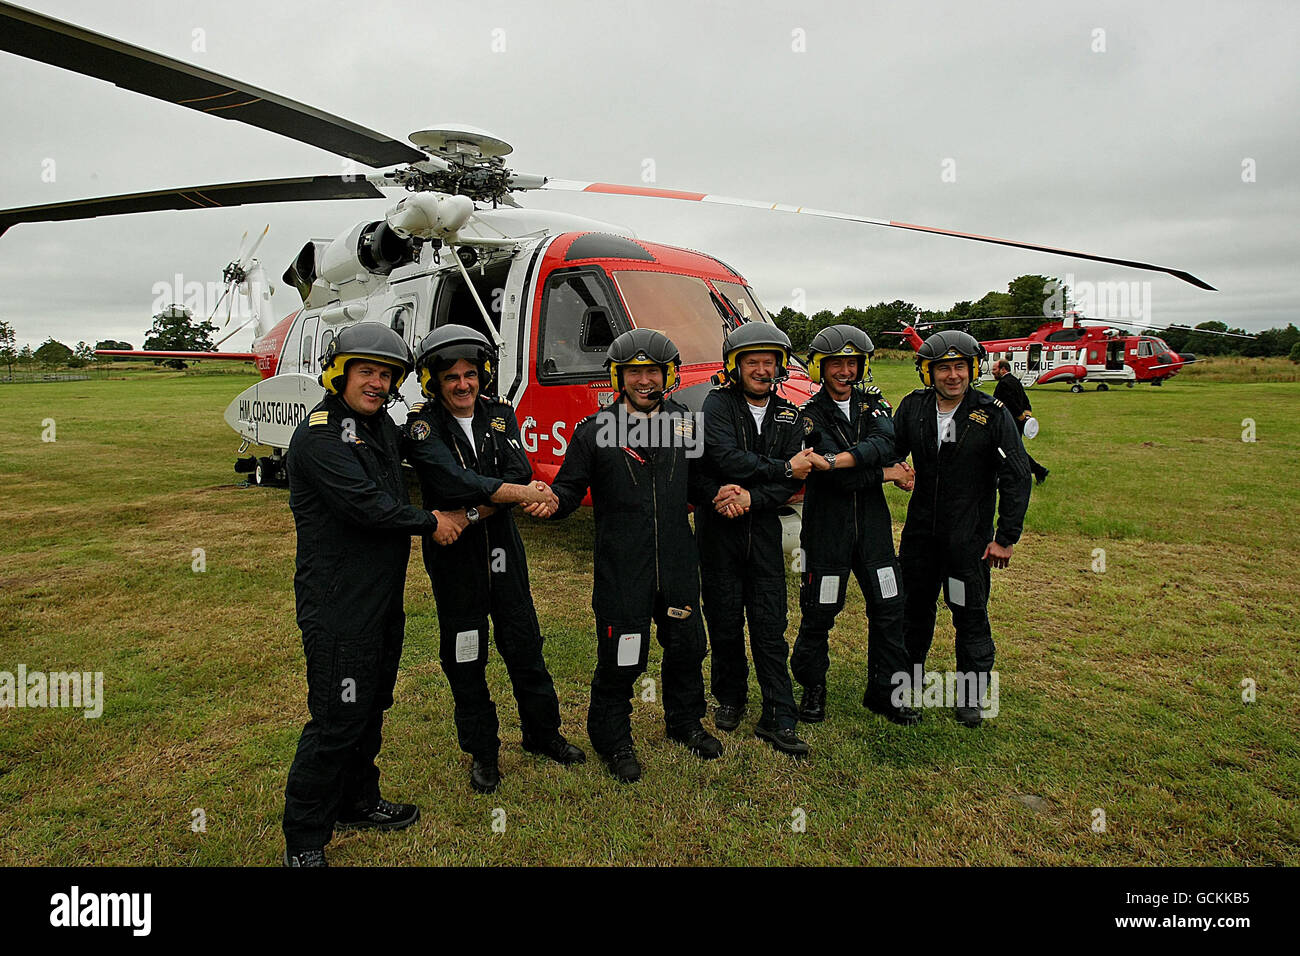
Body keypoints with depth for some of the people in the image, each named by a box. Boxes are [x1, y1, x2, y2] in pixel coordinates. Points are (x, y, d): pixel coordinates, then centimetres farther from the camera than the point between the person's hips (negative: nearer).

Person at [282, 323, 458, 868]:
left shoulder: (381, 426, 10)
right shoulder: (319, 437, -17)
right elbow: (369, 507, -24)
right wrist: (430, 522, -9)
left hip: (383, 597, 9)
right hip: (337, 604, -9)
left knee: (371, 704, 20)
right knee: (337, 718, -2)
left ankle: (358, 802, 38)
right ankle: (303, 843, 15)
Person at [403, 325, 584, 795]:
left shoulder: (500, 414, 4)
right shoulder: (421, 426, -9)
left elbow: (518, 472, -10)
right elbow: (453, 481, -25)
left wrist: (476, 511, -24)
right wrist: (524, 493, -27)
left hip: (504, 550, 3)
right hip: (454, 558, -3)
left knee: (525, 645, 12)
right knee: (465, 658, 9)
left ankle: (542, 733, 32)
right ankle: (482, 752, 27)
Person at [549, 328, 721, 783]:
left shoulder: (684, 424, 7)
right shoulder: (595, 431, -5)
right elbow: (571, 487, -4)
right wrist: (552, 501, -25)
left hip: (677, 562, 4)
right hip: (621, 569, -4)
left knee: (686, 646, 18)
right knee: (621, 658, 5)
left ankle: (685, 722, 44)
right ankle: (612, 739, 31)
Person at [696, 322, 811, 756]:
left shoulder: (788, 417, 7)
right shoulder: (718, 404, -4)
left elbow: (793, 484, -3)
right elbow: (727, 459, -21)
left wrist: (750, 497, -19)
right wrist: (783, 468, -13)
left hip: (763, 529, 3)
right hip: (718, 527, -2)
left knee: (770, 625, 2)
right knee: (725, 622, 8)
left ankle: (777, 720, 10)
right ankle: (730, 698, 30)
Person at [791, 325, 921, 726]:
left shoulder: (873, 402, 8)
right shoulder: (810, 415, -6)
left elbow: (885, 444, -16)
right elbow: (839, 479, -18)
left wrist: (836, 460, -28)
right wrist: (886, 473, -13)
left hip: (873, 523, 4)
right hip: (827, 526, -4)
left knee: (889, 608, 8)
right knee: (819, 612, 5)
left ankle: (885, 692, 25)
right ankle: (812, 688, 25)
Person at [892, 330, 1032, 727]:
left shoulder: (993, 415, -10)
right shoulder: (913, 407, -1)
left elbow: (1017, 478, -8)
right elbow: (890, 452, 10)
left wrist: (1006, 537, -10)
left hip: (970, 537, -3)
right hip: (920, 531, 4)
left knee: (971, 615, 6)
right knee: (914, 608, 16)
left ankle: (971, 694, 24)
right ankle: (907, 680, 36)